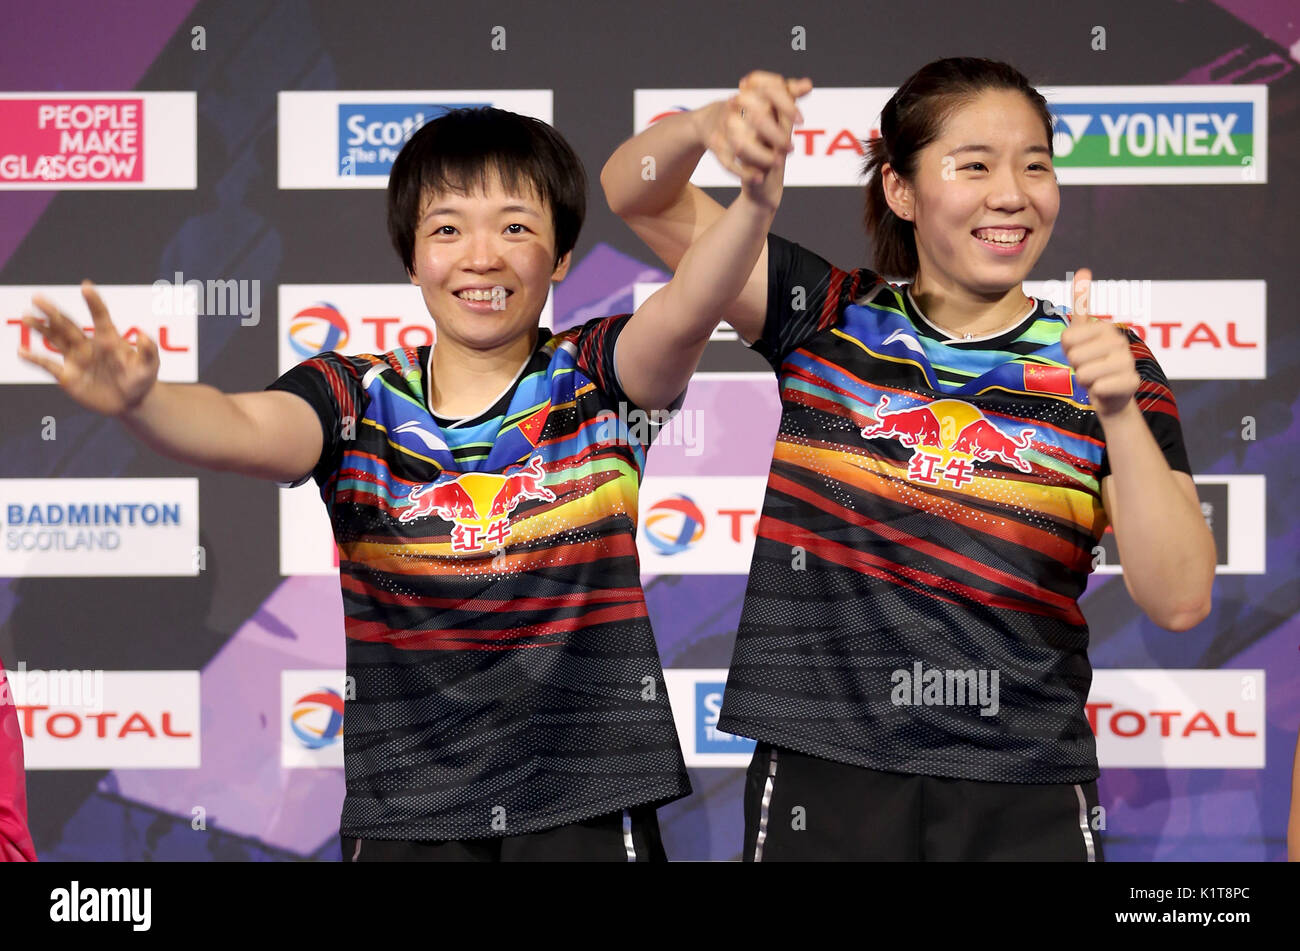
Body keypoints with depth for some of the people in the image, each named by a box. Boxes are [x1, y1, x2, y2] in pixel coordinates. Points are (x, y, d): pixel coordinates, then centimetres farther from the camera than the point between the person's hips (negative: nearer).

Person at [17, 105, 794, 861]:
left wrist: (756, 202, -41)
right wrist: (138, 399, -40)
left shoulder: (596, 382, -1)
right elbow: (244, 431, -18)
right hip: (405, 814, 1)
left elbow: (686, 314, -21)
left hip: (591, 806, -1)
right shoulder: (358, 402, 1)